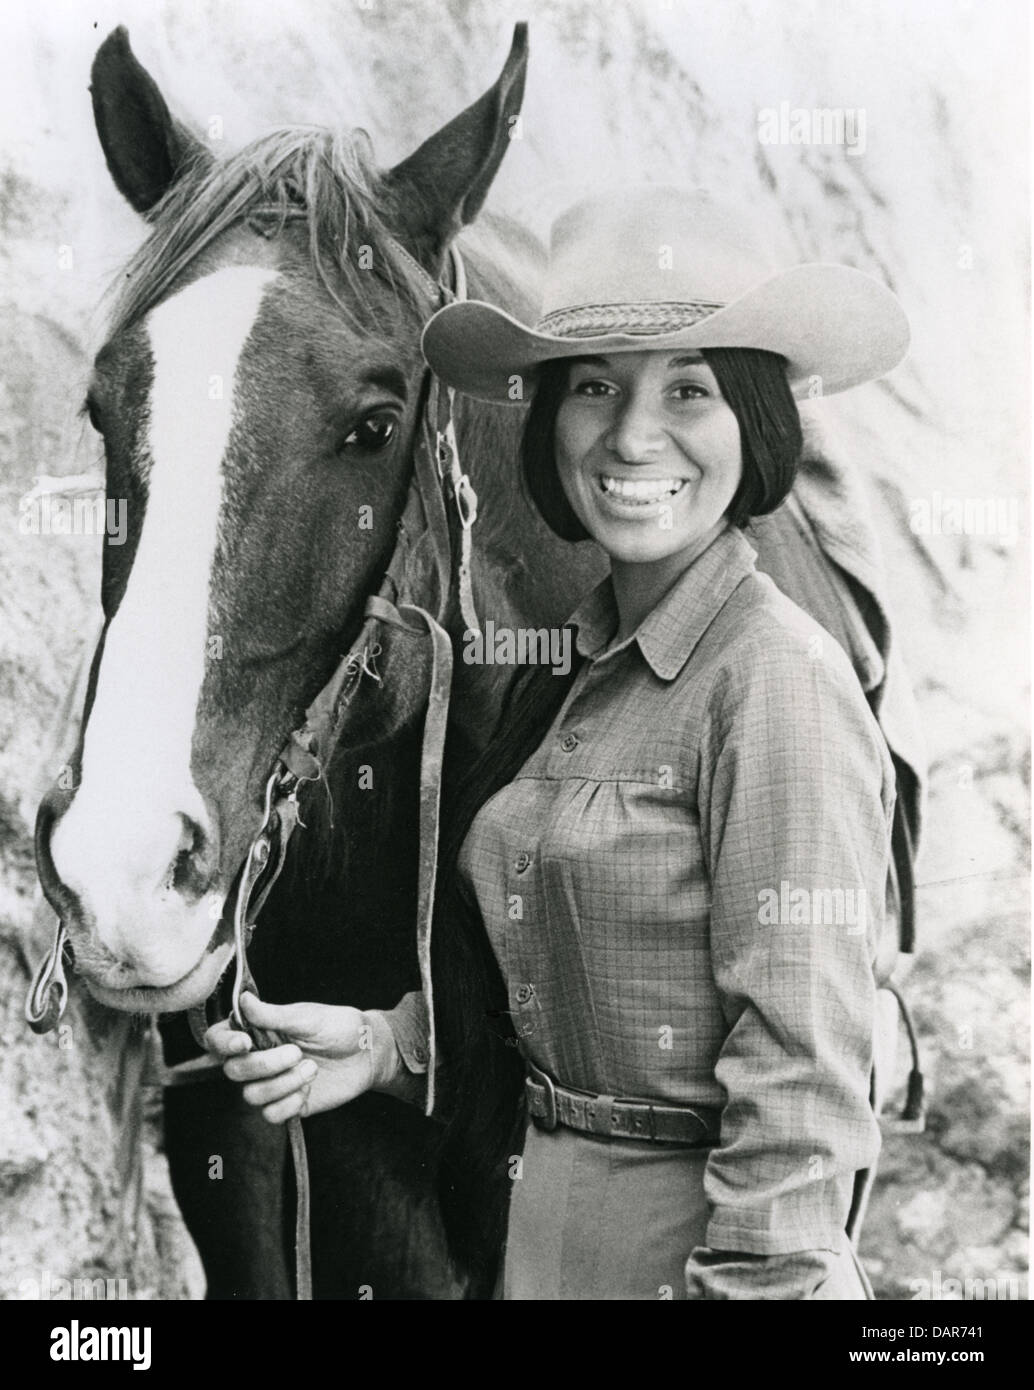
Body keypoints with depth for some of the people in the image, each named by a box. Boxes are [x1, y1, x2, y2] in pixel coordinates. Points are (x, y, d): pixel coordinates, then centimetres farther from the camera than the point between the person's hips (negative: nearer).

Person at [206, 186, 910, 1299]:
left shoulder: (779, 678, -21)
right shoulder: (591, 660, 3)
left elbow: (801, 1076, -21)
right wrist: (387, 1044, -2)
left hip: (690, 1246, -8)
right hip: (544, 1231, 8)